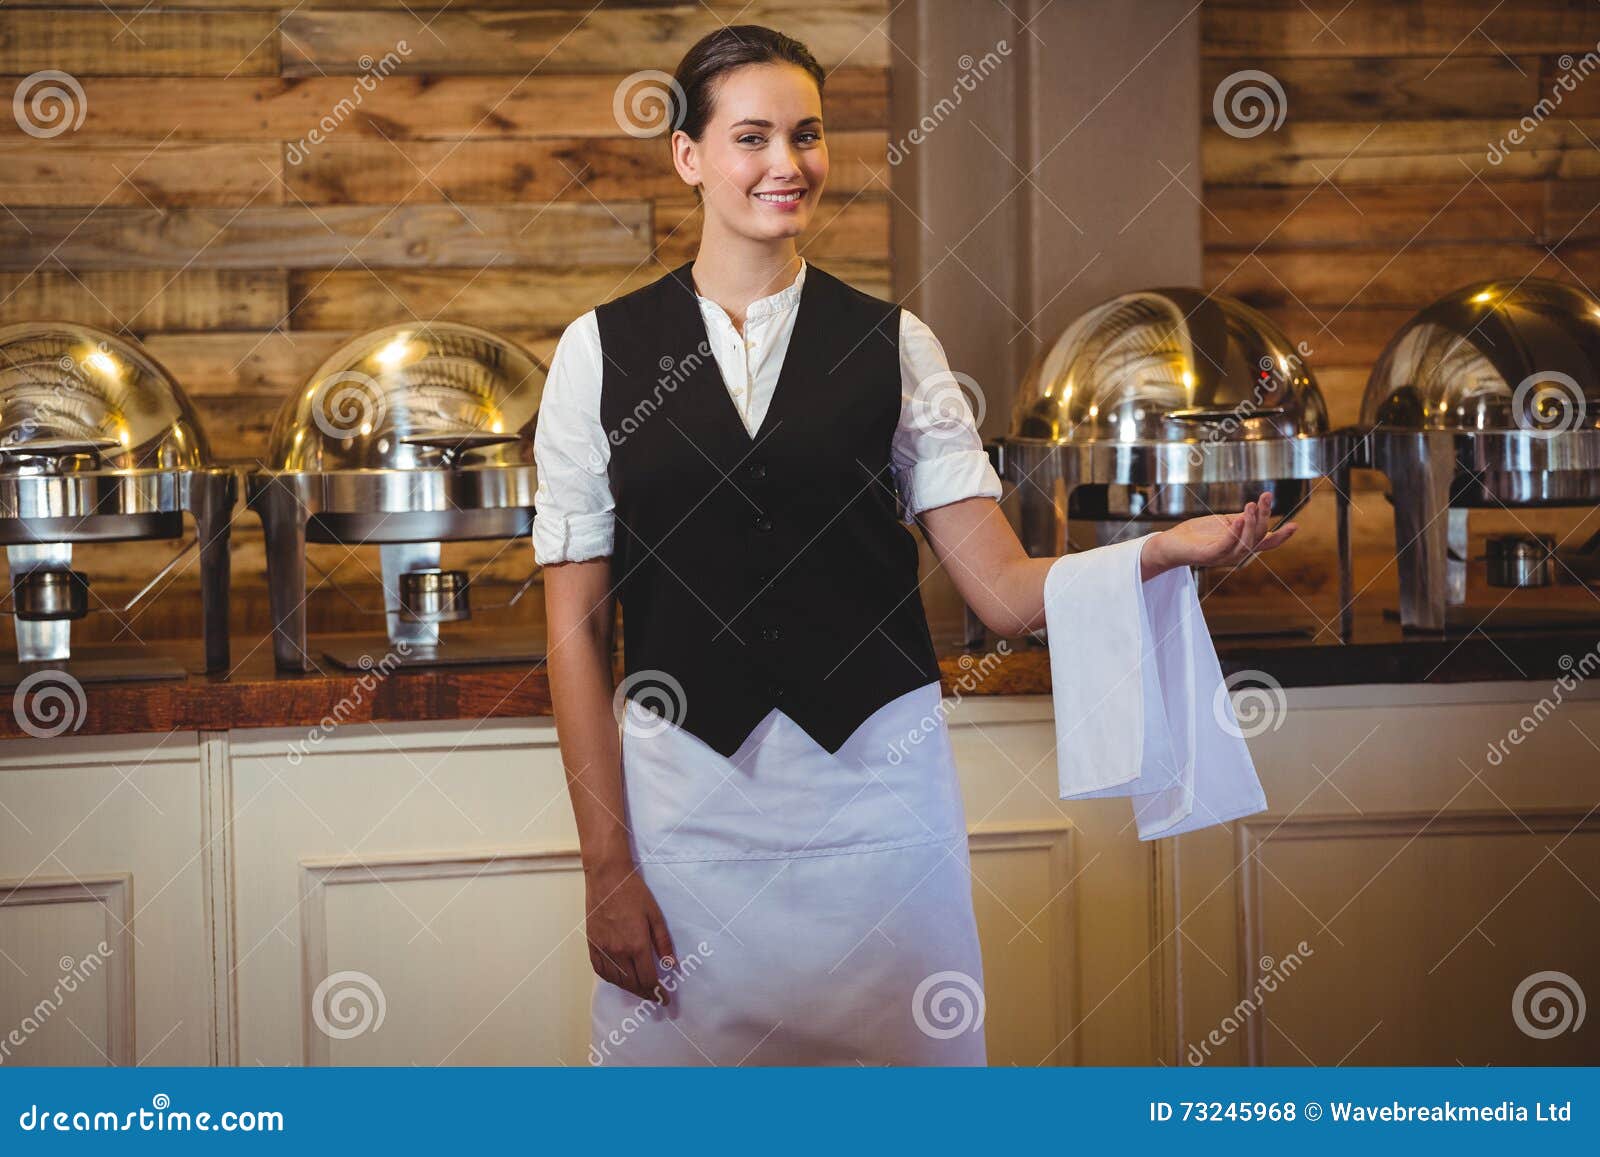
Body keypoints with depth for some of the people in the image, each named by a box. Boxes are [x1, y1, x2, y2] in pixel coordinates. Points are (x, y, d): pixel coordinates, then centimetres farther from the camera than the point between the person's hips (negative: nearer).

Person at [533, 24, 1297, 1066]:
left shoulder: (892, 346, 5)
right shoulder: (603, 352, 2)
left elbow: (1003, 588, 1)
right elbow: (576, 625, 1)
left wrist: (1173, 547, -17)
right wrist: (606, 865, -4)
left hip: (877, 792, 1)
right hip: (685, 802, -1)